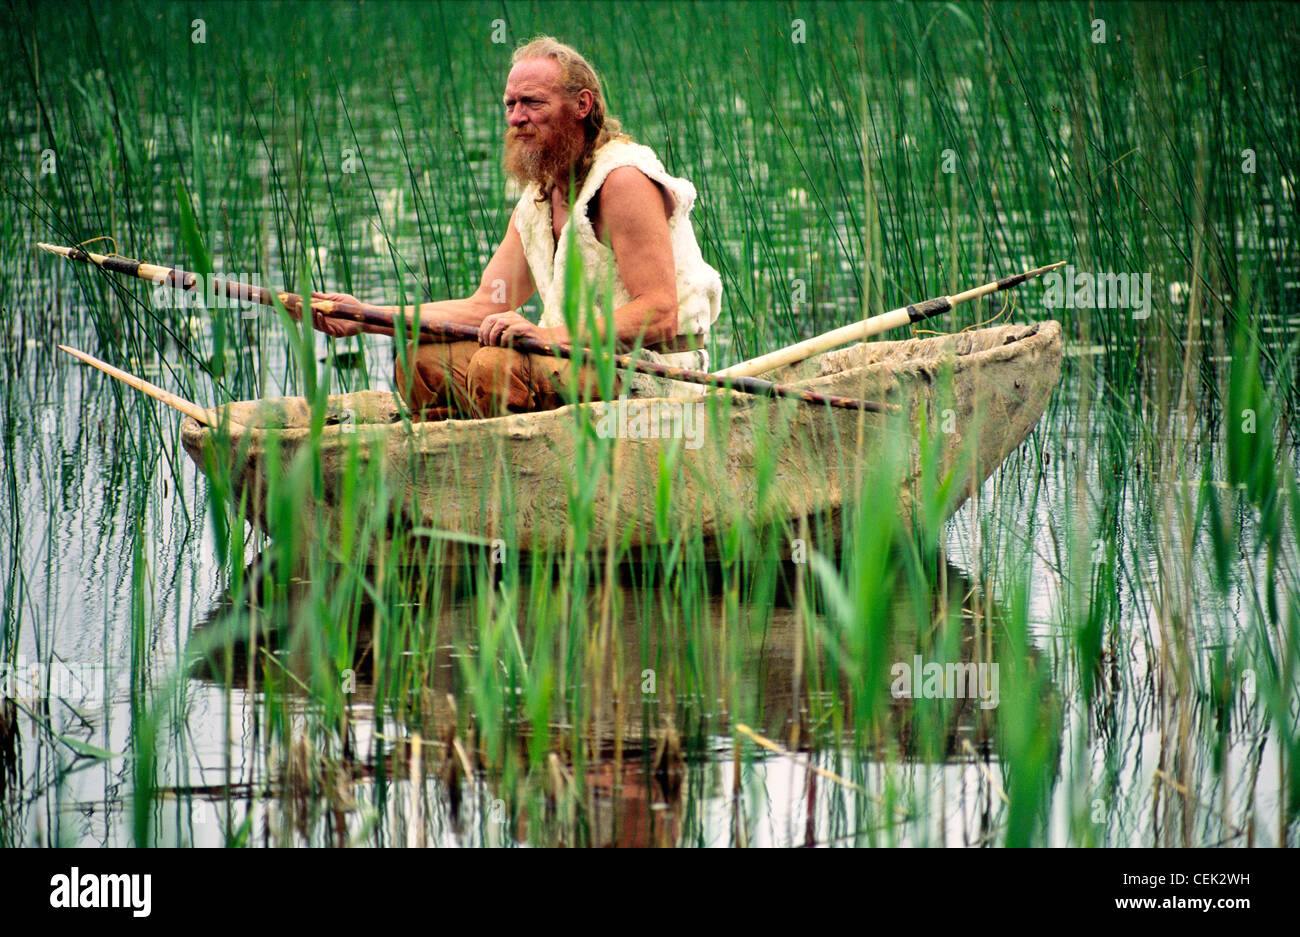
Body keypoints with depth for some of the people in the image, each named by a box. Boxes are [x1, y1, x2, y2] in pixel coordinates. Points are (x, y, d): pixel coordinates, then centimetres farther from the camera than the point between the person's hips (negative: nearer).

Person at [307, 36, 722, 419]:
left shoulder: (624, 180, -14)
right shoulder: (536, 202, 15)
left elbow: (660, 315, -21)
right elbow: (485, 307, 9)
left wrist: (548, 334, -30)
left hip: (649, 372, -9)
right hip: (583, 359, 9)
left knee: (496, 366, -31)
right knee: (419, 360, 1)